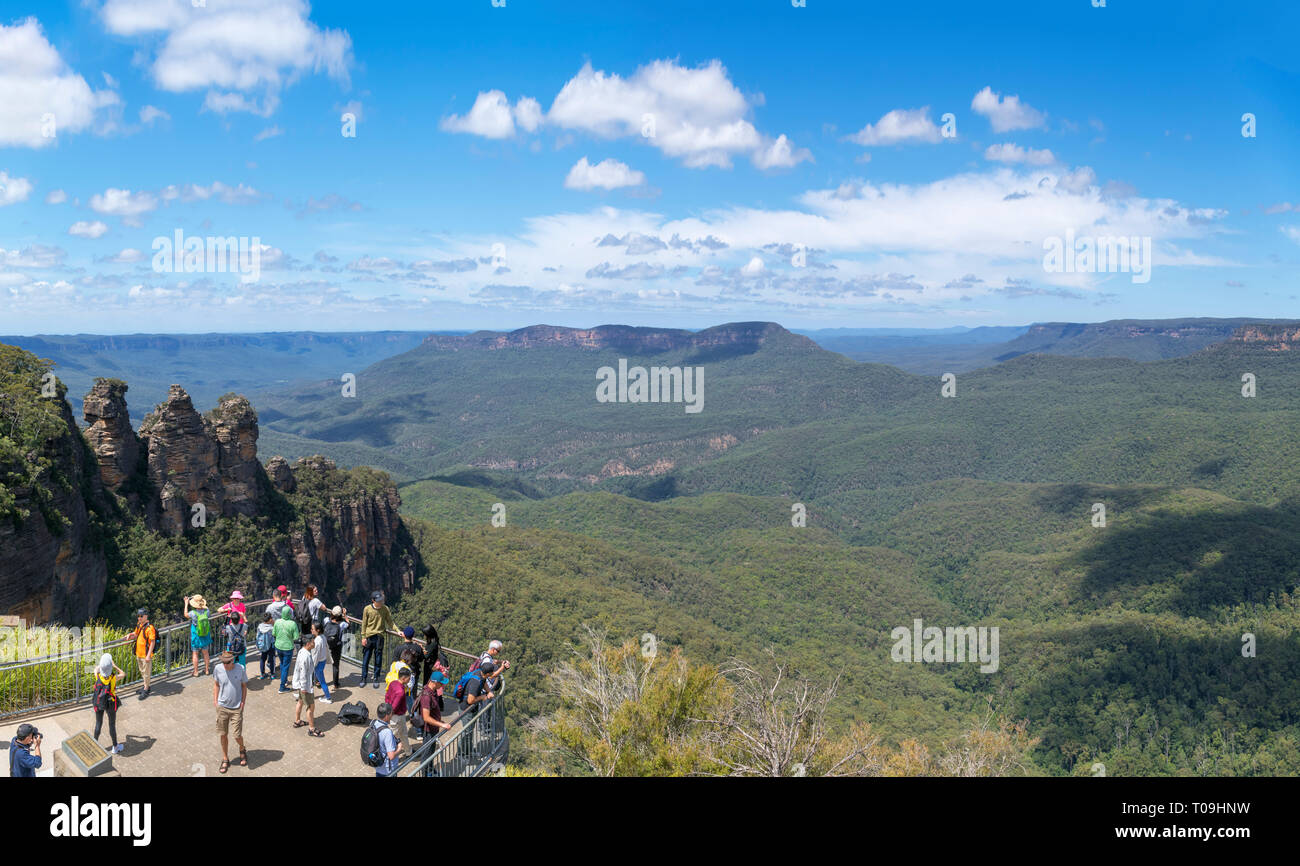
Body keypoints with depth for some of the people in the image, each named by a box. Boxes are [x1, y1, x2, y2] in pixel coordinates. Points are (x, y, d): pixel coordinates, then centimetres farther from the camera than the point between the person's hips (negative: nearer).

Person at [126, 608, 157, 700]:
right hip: (139, 653, 8)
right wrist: (130, 635, 1)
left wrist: (148, 655, -22)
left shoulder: (149, 627, -21)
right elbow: (136, 633, 24)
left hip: (146, 655, -8)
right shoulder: (139, 625, 4)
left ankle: (146, 691, 14)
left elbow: (153, 642, -21)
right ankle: (146, 687, 37)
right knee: (142, 672, 21)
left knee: (146, 673, 3)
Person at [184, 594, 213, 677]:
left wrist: (186, 604, 8)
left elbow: (186, 615, -1)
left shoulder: (193, 613, -23)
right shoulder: (206, 611, -14)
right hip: (205, 636, 3)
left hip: (196, 637, -3)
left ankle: (196, 672, 17)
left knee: (195, 654, 10)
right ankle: (207, 670, 25)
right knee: (205, 653, 16)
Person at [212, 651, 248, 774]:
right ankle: (225, 760, 28)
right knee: (223, 735, 10)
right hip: (222, 707, 2)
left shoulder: (240, 669, -12)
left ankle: (242, 750, 33)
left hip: (236, 708, -2)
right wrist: (215, 700, 3)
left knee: (237, 735, 0)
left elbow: (244, 685, 0)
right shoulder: (218, 669, -9)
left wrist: (243, 702, -4)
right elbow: (216, 684, 7)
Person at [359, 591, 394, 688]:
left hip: (379, 637, 0)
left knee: (378, 659, 5)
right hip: (369, 636, 0)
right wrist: (363, 637, -2)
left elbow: (390, 622, 4)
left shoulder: (385, 608, -2)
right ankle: (363, 679, 18)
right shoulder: (367, 609, -4)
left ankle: (376, 679, 16)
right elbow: (364, 624, 1)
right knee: (366, 658, 6)